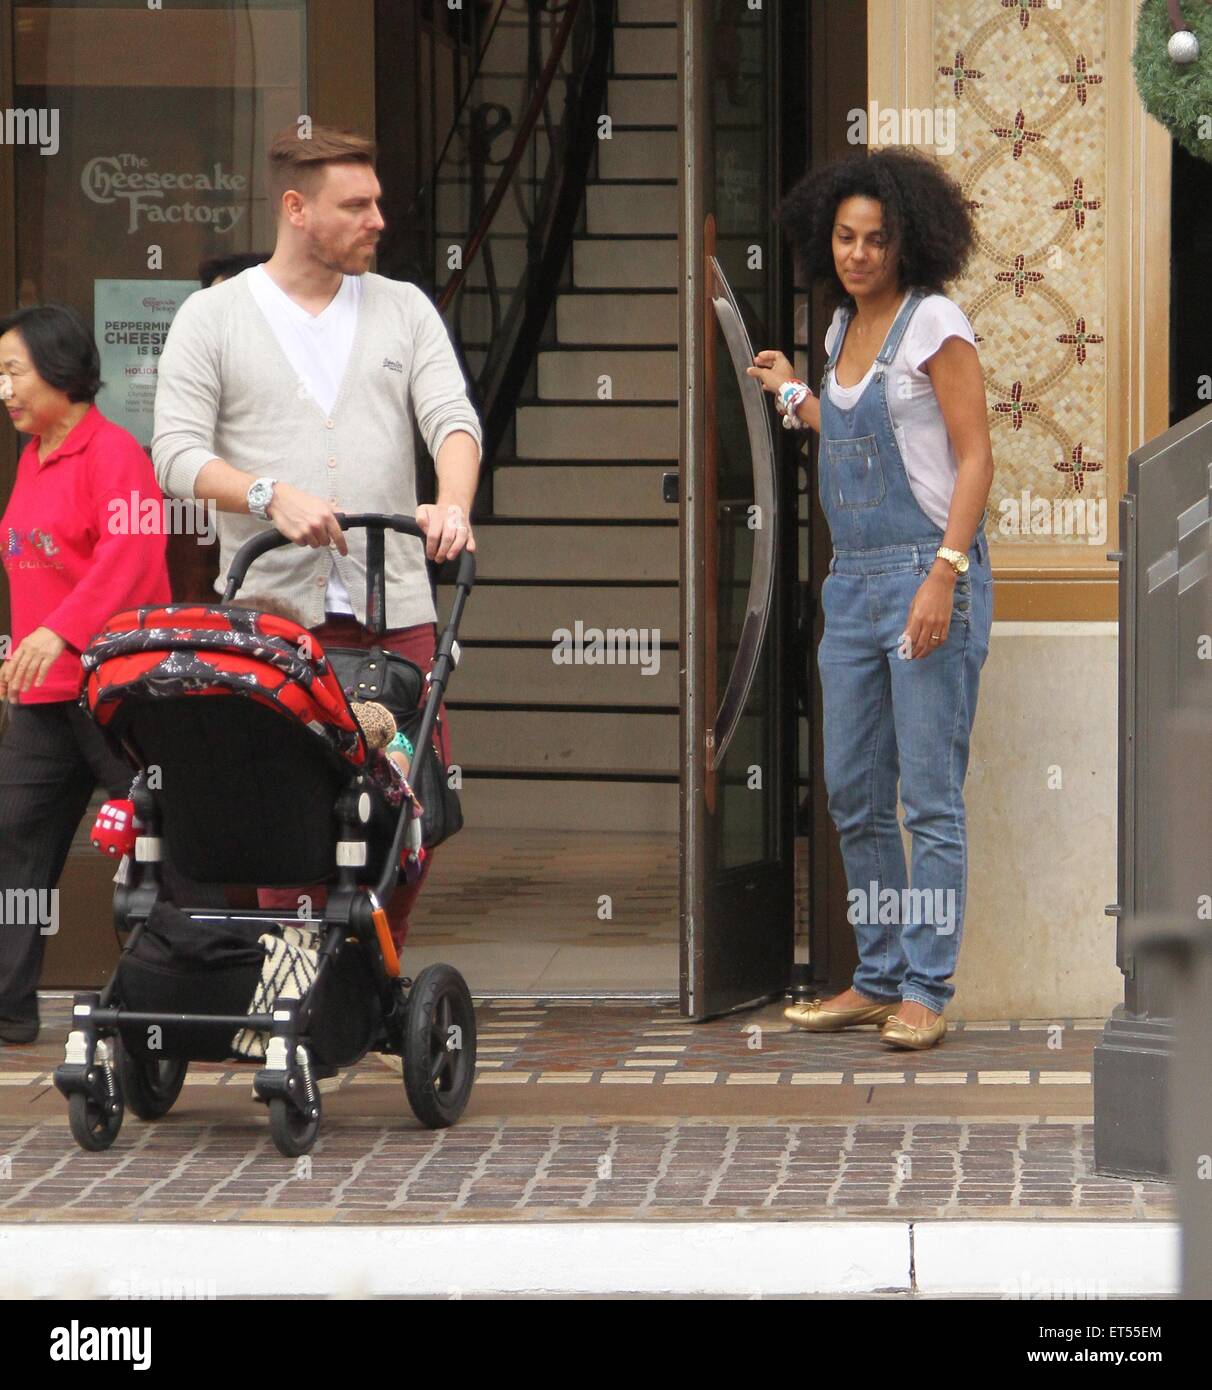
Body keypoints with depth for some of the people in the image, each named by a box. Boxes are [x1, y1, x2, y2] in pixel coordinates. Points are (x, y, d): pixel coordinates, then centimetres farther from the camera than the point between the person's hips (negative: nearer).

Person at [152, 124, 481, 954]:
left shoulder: (404, 309, 14)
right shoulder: (213, 318, 6)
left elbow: (452, 418, 3)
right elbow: (177, 454, -1)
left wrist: (453, 505, -18)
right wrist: (272, 496, -17)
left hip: (395, 605, 2)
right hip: (273, 606, -2)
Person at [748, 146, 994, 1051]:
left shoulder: (934, 323, -7)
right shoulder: (845, 328, 14)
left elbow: (974, 457, -11)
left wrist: (943, 577, -19)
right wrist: (794, 398, 31)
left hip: (928, 573, -8)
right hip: (853, 581, 8)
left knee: (930, 796, -6)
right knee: (855, 796, 9)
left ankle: (927, 991, -3)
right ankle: (879, 980, 18)